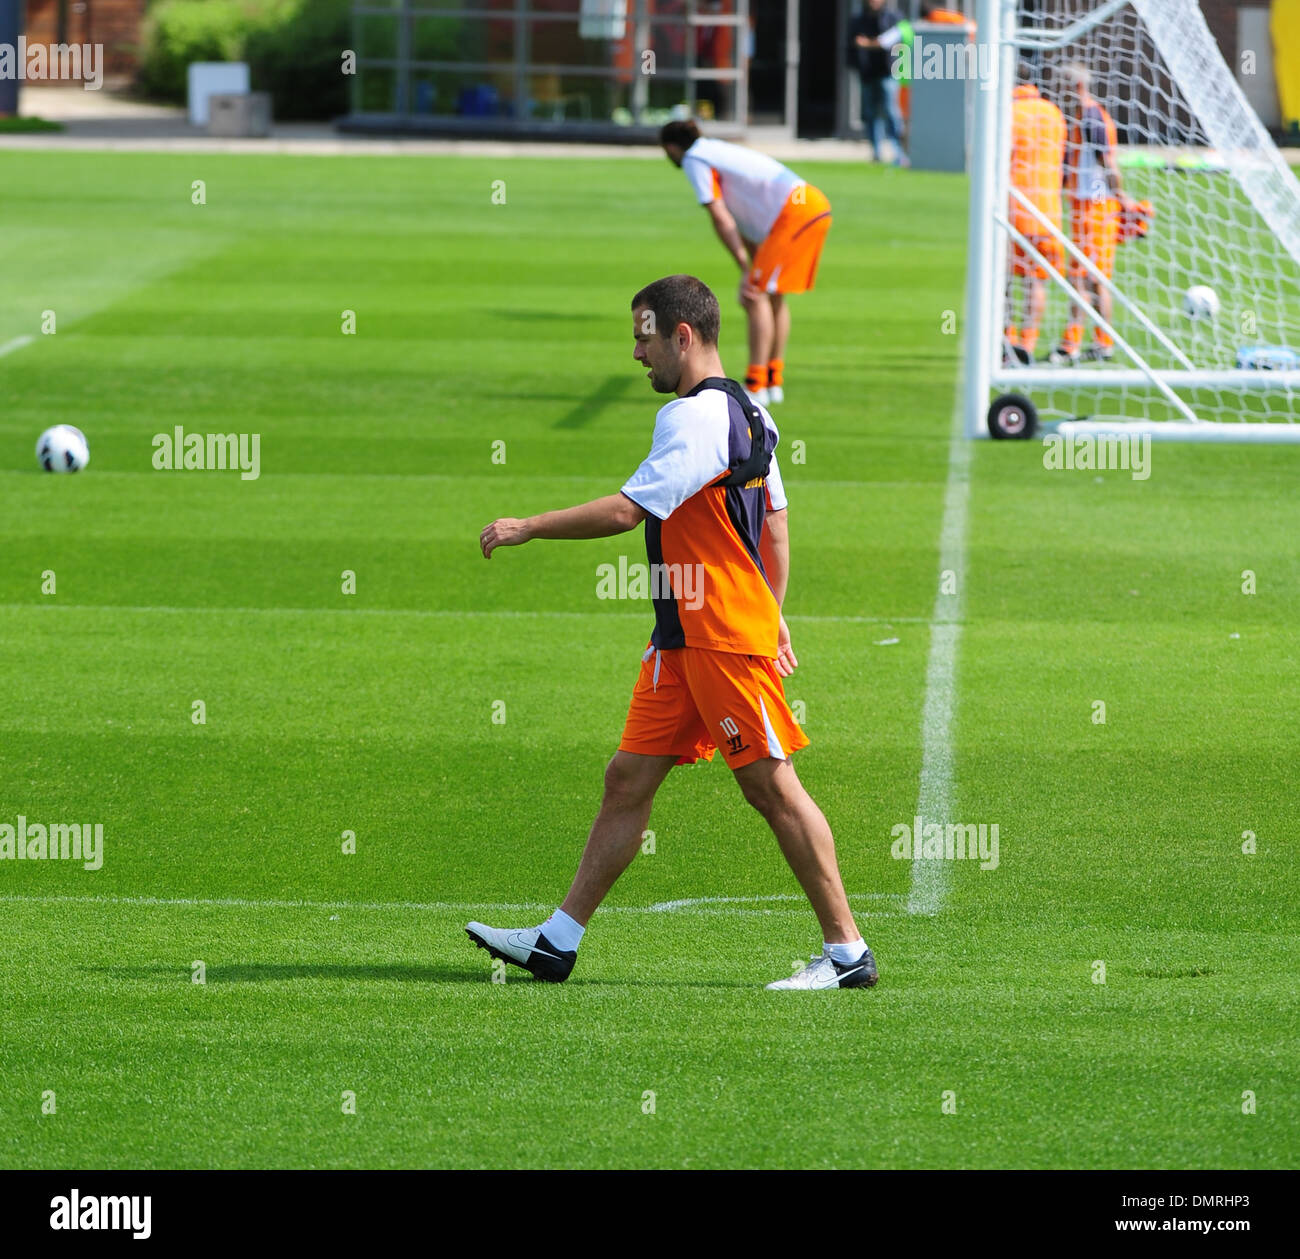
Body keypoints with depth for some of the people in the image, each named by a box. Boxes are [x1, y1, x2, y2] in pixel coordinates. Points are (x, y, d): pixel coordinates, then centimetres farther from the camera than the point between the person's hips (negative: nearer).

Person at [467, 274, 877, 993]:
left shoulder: (697, 416, -17)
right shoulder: (744, 410, 15)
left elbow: (626, 510, -21)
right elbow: (775, 521, 22)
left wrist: (527, 528, -12)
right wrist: (772, 613, 26)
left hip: (724, 639, -10)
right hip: (683, 638, 10)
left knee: (771, 787, -5)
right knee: (628, 779, 8)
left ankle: (846, 952, 0)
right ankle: (558, 941, 9)